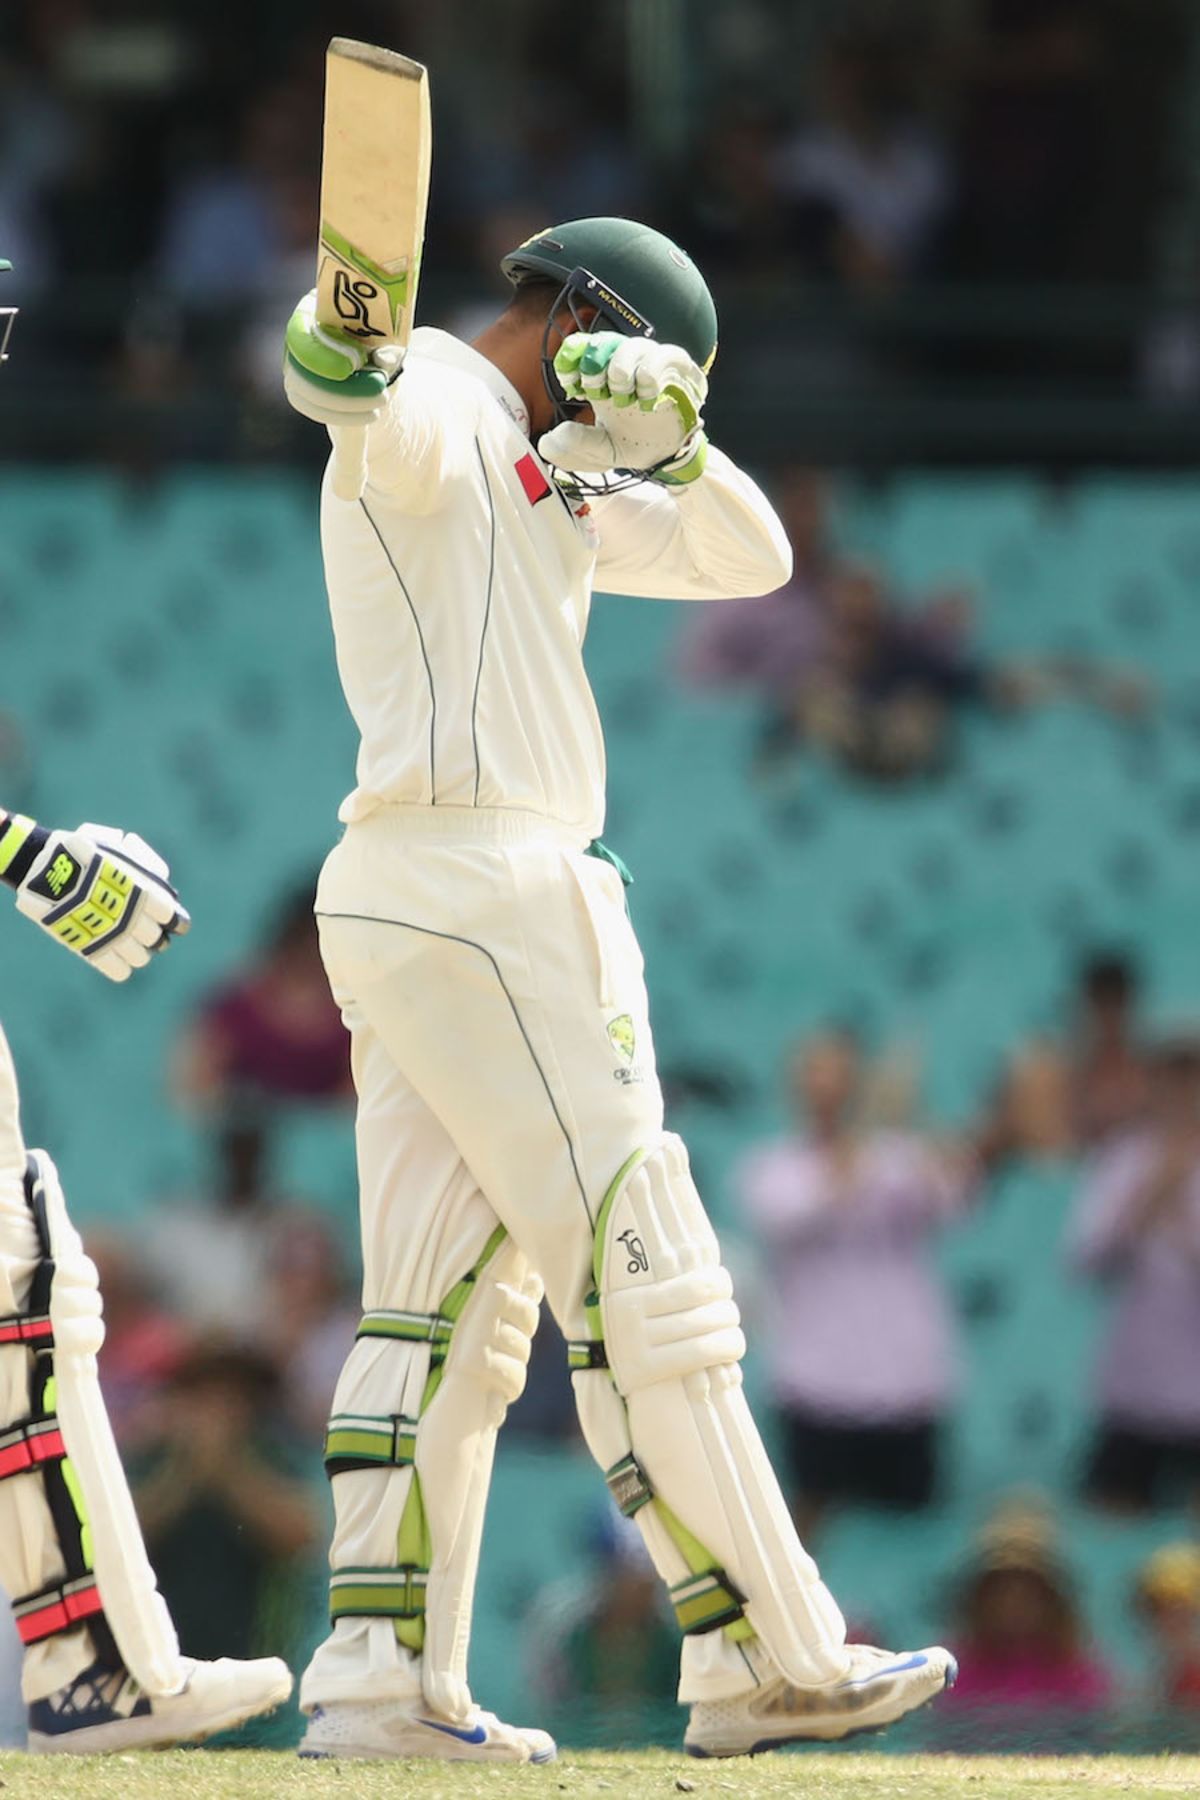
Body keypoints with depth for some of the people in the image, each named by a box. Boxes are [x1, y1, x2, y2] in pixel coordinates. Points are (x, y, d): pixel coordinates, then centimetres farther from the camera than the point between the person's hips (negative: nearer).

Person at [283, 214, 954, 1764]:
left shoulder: (553, 483, 24)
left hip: (405, 907, 10)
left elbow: (744, 557, 21)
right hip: (490, 891, -10)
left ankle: (378, 1678, 0)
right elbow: (377, 406, -33)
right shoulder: (435, 416, -7)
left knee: (445, 1302, 5)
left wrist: (668, 445, 1)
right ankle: (769, 1658, -5)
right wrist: (347, 359, -58)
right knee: (641, 1275, -7)